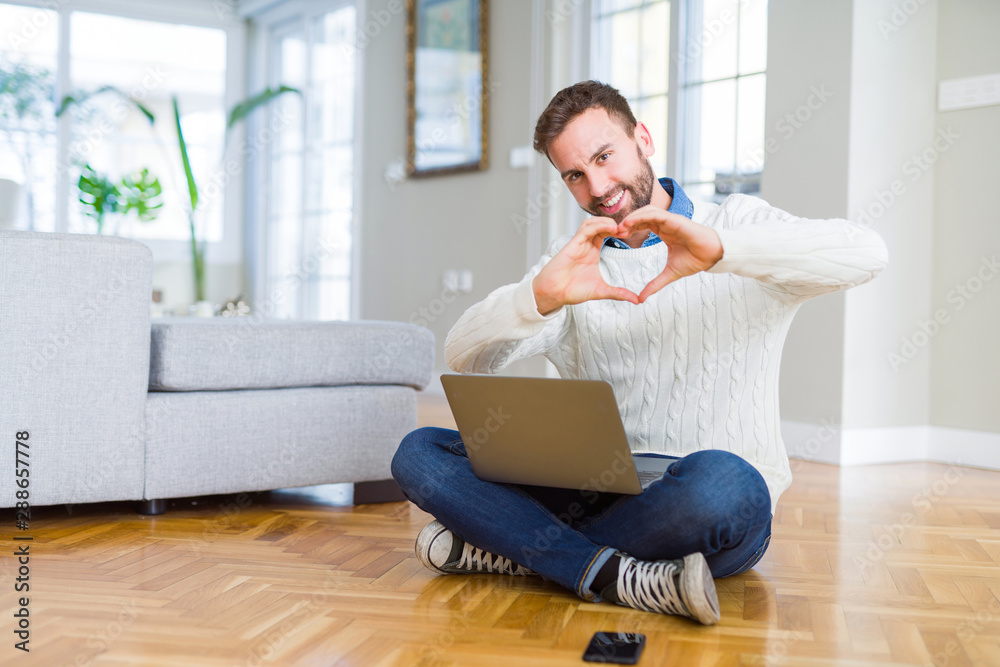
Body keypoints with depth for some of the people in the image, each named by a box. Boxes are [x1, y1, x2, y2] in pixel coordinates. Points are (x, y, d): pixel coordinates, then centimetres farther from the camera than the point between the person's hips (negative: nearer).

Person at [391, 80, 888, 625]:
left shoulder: (738, 227, 4)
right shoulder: (571, 262, 14)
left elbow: (866, 254, -15)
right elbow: (464, 358, 1)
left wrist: (721, 250, -27)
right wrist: (539, 297, -20)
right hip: (597, 492, 4)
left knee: (718, 481, -40)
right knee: (419, 453, -12)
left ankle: (510, 548, -19)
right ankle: (618, 577, -27)